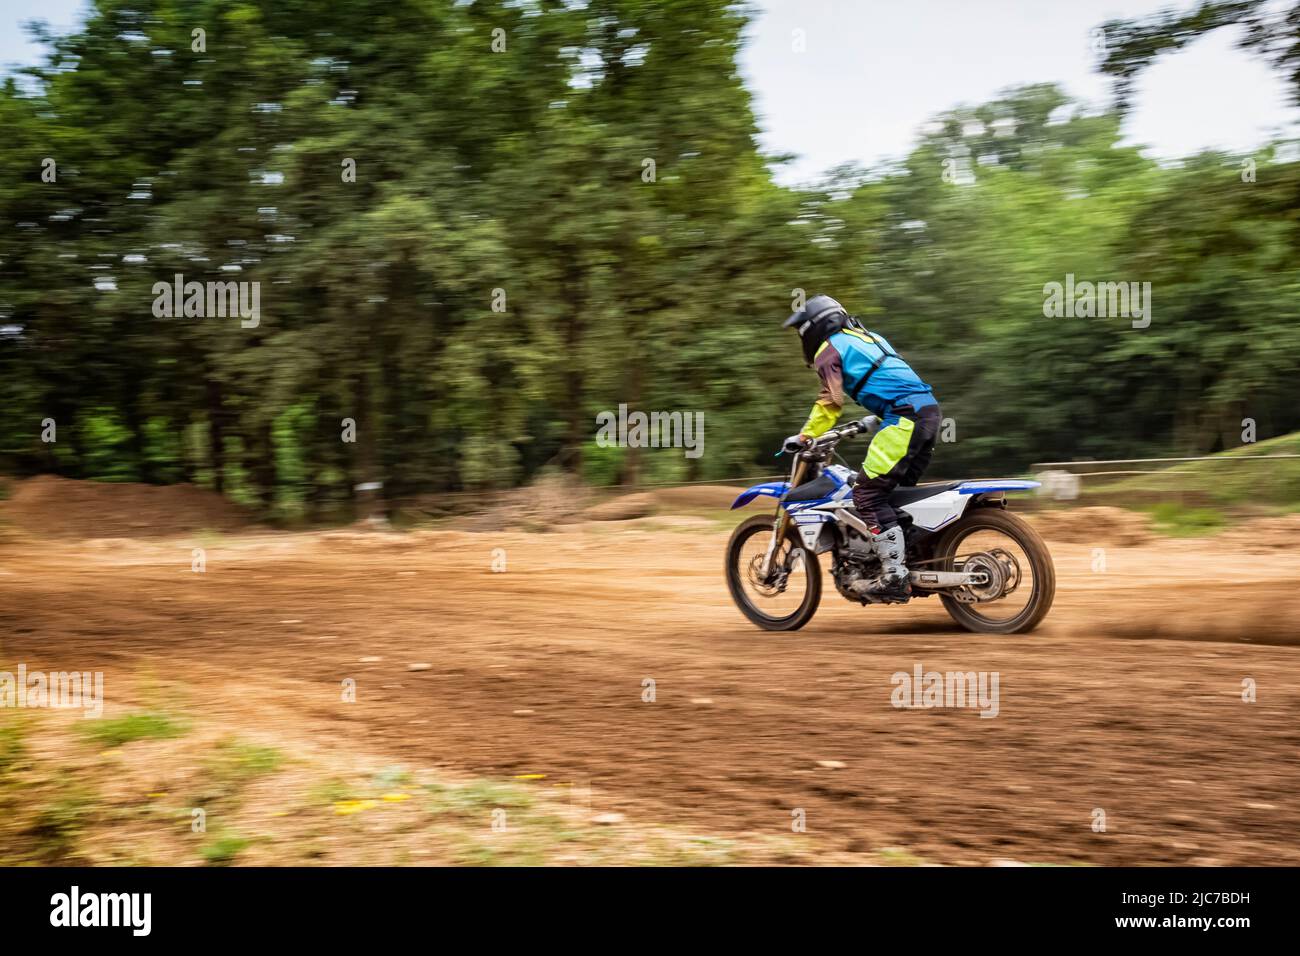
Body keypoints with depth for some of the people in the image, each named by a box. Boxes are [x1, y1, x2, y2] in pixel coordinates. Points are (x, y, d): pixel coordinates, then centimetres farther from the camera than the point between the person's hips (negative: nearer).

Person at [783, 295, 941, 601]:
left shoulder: (829, 348, 3)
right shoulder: (869, 337, 29)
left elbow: (830, 402, -6)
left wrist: (805, 436, 1)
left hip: (903, 416, -9)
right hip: (928, 408, 9)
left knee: (868, 493, -10)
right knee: (898, 492, 18)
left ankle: (895, 577, -16)